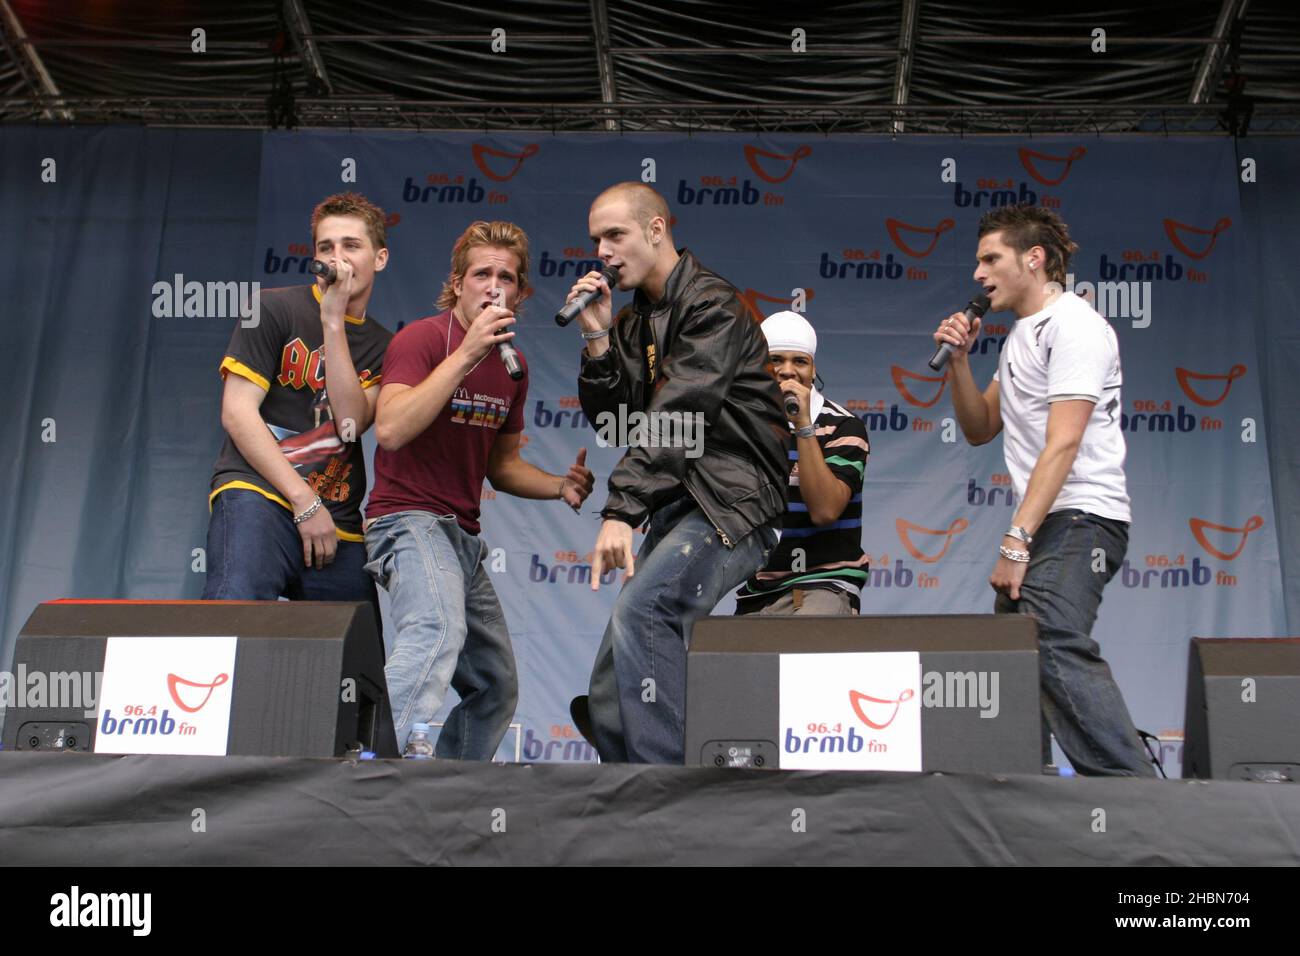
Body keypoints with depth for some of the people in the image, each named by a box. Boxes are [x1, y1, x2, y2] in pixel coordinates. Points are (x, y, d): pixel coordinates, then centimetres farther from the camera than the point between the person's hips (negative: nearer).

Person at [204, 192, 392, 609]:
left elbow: (352, 423, -3)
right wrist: (305, 502, -8)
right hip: (257, 494, -5)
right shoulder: (275, 309, 6)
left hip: (339, 526, 5)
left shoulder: (382, 345, 16)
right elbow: (237, 412, -3)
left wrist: (333, 322, -8)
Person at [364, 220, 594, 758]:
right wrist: (466, 354, -26)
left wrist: (559, 487, 2)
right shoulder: (422, 339, -10)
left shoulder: (513, 365, 12)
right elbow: (390, 430, -27)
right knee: (438, 634, -38)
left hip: (462, 535, 9)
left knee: (497, 688, 15)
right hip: (409, 518, -9)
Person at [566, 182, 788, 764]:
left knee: (640, 609, -33)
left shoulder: (712, 304, -8)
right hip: (677, 508, 9)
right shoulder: (634, 322, 17)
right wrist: (596, 338, -1)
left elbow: (676, 418, -19)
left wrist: (621, 509, -26)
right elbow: (610, 419, 11)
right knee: (608, 701, 5)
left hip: (733, 502, -8)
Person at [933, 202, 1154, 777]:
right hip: (1044, 525, 10)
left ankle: (1134, 791, -27)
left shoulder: (1073, 323, -8)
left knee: (1055, 649, -26)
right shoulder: (1022, 335, 22)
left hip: (1080, 520, -9)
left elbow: (1063, 444, -18)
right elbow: (979, 429, 24)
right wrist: (959, 359, 9)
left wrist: (1016, 540, -22)